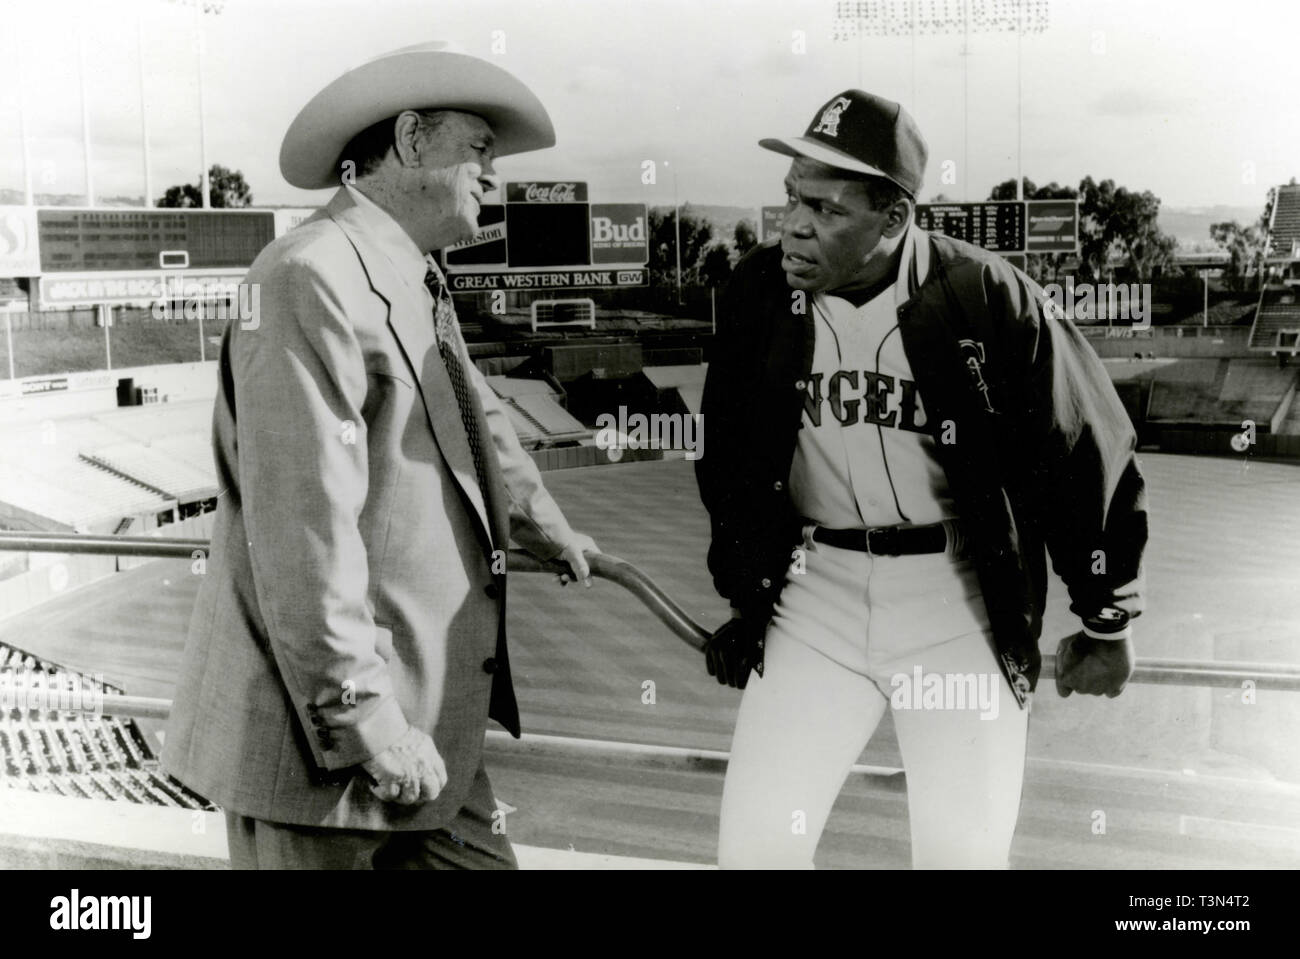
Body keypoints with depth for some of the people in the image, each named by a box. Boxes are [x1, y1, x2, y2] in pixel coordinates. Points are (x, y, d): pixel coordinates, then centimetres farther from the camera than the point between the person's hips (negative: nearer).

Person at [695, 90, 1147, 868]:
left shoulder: (988, 298, -15)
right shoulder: (761, 293, -5)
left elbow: (1089, 455, -5)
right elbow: (729, 459, 9)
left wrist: (1108, 621, 2)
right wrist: (746, 597, 13)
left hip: (960, 603, -2)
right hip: (816, 597, 3)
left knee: (965, 853, 5)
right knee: (755, 845, 2)